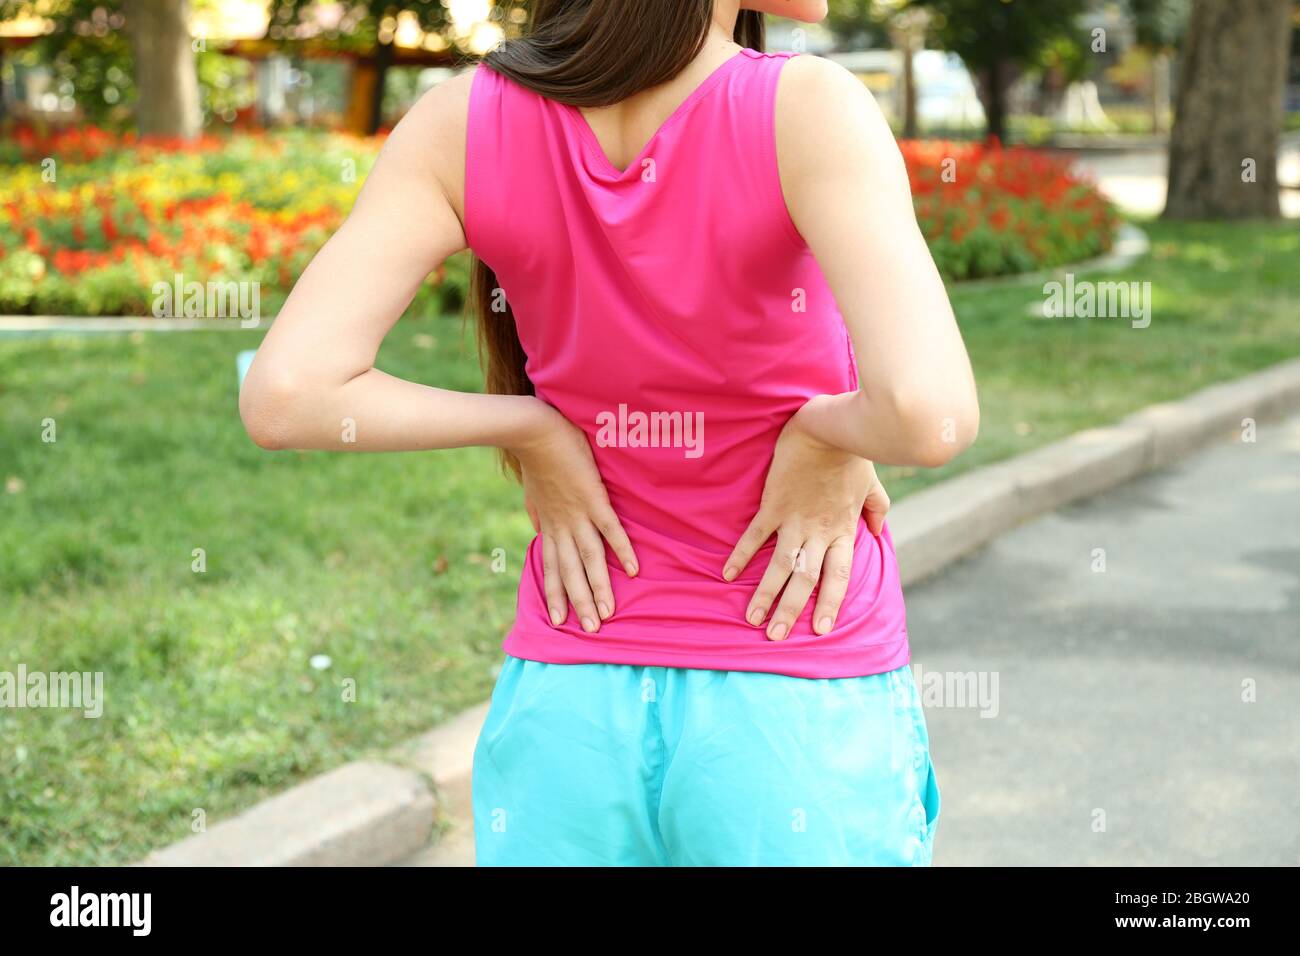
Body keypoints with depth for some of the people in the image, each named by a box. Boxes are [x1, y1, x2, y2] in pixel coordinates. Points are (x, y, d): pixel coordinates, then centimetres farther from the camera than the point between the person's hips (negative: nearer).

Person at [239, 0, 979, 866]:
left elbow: (284, 397, -14)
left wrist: (533, 430, -3)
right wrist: (830, 432, -11)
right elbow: (930, 414, -32)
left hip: (567, 721, 3)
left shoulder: (459, 122, -9)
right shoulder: (804, 108, -19)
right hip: (802, 723, -3)